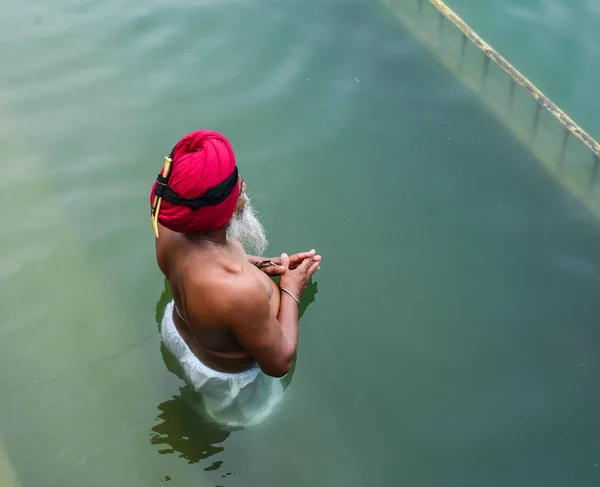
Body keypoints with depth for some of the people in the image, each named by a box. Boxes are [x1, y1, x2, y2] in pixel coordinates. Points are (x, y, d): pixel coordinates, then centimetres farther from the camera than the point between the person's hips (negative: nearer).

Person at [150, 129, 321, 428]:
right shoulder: (240, 290, -50)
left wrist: (266, 265, -4)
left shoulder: (170, 227, -27)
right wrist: (291, 292, -18)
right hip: (228, 378, -5)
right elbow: (278, 363, -30)